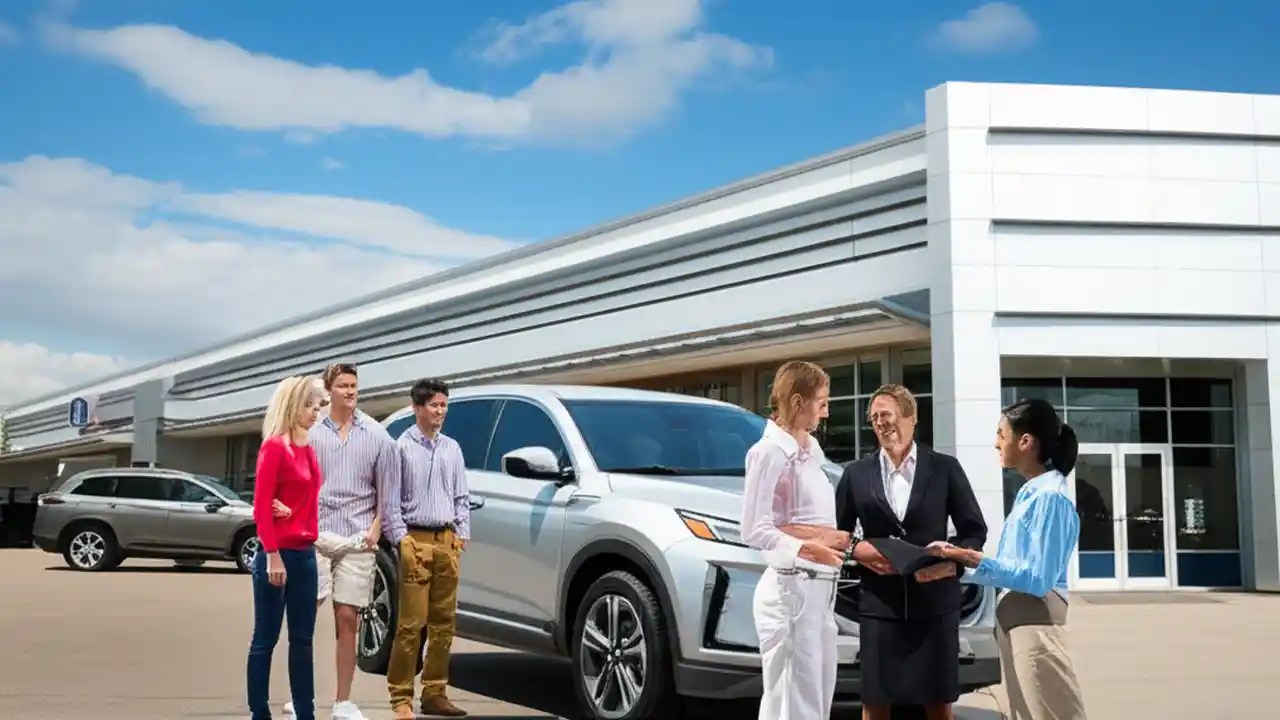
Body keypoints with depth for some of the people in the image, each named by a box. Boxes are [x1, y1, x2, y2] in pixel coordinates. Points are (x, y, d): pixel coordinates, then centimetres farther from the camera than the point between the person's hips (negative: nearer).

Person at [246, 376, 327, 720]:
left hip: (305, 553, 8)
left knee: (302, 639, 11)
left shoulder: (307, 449, 13)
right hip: (278, 555, -8)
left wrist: (291, 511, 5)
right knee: (265, 639, 0)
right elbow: (261, 506, -15)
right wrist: (273, 556, -18)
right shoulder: (274, 447, -10)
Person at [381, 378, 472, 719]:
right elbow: (391, 499, -4)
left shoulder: (452, 448, 13)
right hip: (416, 540, -5)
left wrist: (462, 534, 7)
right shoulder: (402, 447, -2)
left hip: (447, 541, 5)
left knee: (443, 623, 7)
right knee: (411, 623, -7)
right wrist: (401, 538, -10)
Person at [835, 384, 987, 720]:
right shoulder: (856, 473, 6)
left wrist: (952, 561, -14)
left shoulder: (945, 467, 3)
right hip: (879, 604, 1)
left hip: (934, 602, 0)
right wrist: (857, 550, -12)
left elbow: (975, 530, 4)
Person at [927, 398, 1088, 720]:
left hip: (1034, 627, -10)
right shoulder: (1030, 493, 13)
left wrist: (975, 559, -17)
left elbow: (1038, 578, -19)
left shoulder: (1050, 497, -16)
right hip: (1018, 624, 10)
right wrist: (963, 560, 8)